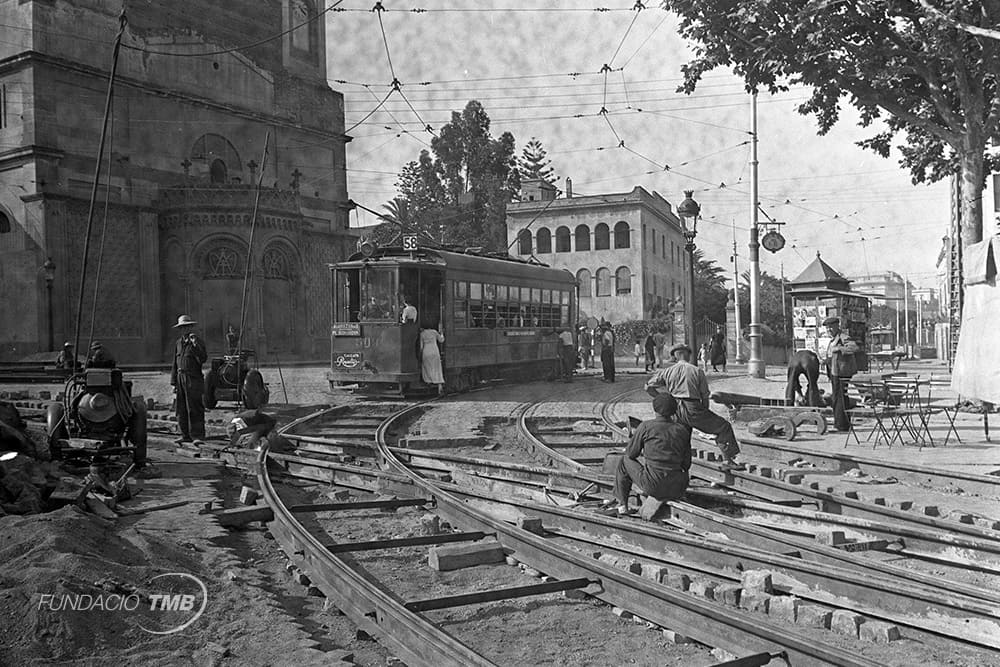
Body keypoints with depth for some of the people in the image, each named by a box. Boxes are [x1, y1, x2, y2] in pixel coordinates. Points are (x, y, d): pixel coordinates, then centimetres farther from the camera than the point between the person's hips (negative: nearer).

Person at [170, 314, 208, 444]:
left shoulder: (197, 341, -3)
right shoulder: (179, 343, 15)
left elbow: (203, 359, -16)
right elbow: (175, 364, 18)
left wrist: (195, 345, -25)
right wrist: (174, 382, 14)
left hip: (194, 380, -7)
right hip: (181, 378, 7)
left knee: (194, 409, -8)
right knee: (181, 410, 9)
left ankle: (197, 436, -4)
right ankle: (186, 436, 17)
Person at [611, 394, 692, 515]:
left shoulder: (645, 426, -5)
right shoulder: (682, 430, 5)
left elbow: (631, 453, 5)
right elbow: (686, 464, 9)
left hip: (653, 486, -4)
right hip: (678, 490, 4)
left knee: (626, 460, 24)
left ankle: (622, 505, 27)